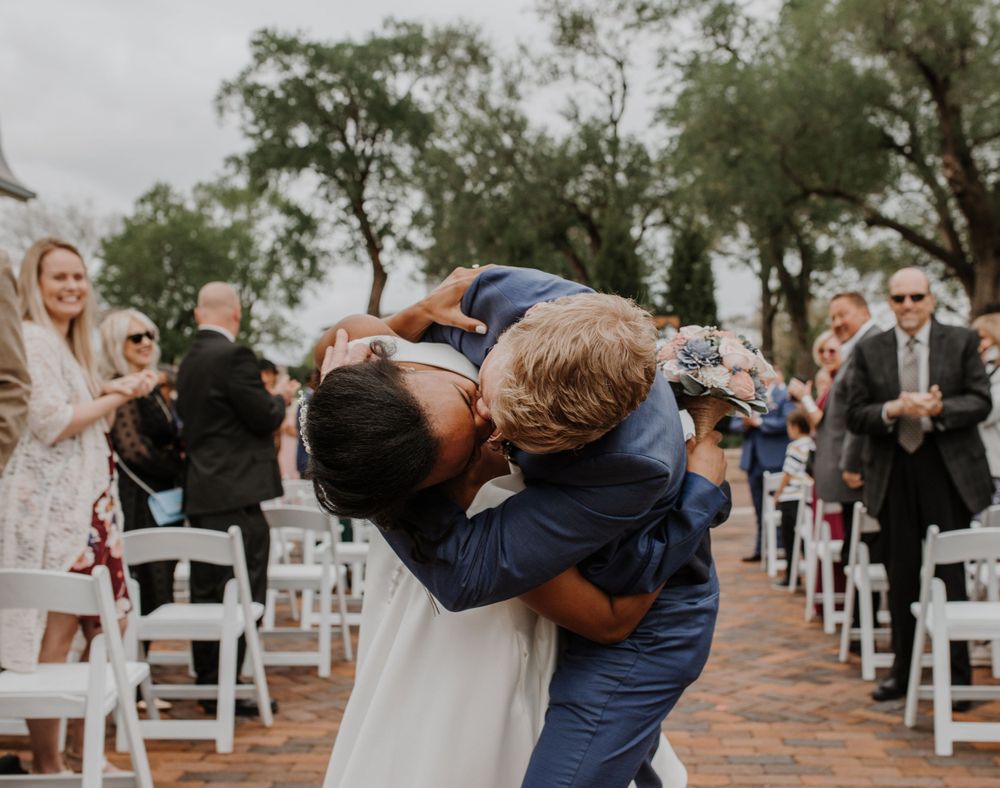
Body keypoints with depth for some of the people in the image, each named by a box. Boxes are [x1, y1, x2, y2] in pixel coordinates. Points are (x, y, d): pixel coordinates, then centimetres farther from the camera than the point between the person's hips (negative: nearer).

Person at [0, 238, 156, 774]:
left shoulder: (67, 344, 20)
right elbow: (50, 423, -17)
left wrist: (111, 394, 11)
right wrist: (115, 396, -8)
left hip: (78, 502, 9)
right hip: (47, 505, -9)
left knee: (65, 630, 9)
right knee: (52, 634, -7)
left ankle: (53, 755, 15)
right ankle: (46, 763, -1)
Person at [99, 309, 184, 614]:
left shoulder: (152, 387, 16)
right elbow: (133, 449, -16)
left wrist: (178, 466, 2)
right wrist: (179, 469, -4)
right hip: (139, 502, -8)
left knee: (160, 587, 9)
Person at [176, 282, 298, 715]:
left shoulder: (189, 361, 13)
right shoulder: (234, 355, -14)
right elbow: (263, 417, -15)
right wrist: (281, 398, 7)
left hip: (200, 493, 9)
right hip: (236, 492, -9)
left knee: (207, 592, 13)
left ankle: (207, 682, 21)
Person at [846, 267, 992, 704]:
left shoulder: (962, 342, 2)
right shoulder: (869, 351, 5)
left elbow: (980, 402, -3)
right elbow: (855, 417, 2)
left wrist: (939, 408, -20)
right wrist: (893, 410, -17)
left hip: (947, 471, -2)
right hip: (894, 472, 2)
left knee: (951, 573, 3)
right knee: (901, 577, 10)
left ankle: (958, 676, 13)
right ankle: (902, 671, 21)